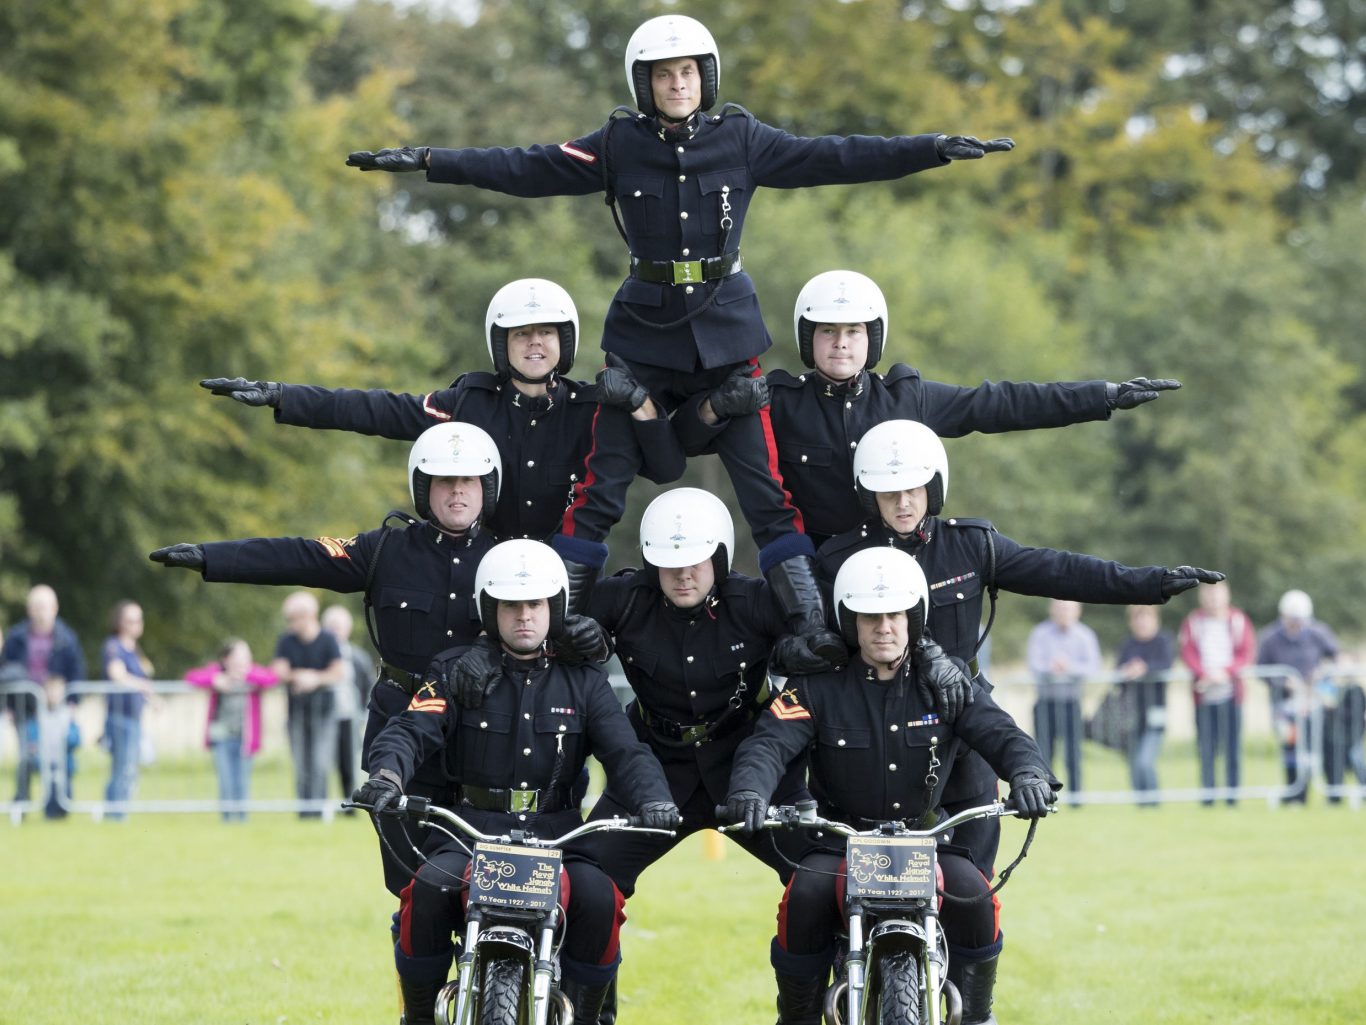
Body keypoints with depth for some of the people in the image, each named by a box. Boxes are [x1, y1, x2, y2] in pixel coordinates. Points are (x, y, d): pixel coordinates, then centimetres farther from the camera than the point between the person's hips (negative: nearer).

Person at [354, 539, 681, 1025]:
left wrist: (653, 799, -22)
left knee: (599, 898, -28)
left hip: (556, 833, 1)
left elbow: (624, 751, 1)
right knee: (428, 891, -30)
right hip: (471, 829, -1)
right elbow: (411, 729, -8)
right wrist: (387, 772, -32)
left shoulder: (583, 681, 11)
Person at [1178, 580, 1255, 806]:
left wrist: (1226, 671, -12)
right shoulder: (1193, 621, 7)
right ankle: (1207, 794, 1)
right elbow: (1187, 652, 0)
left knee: (1232, 743, -1)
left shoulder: (1238, 620, 7)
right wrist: (1204, 673, -15)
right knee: (1206, 746, -2)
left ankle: (1232, 794, 3)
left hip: (1231, 690, 0)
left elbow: (1248, 652, 2)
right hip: (1203, 690, 0)